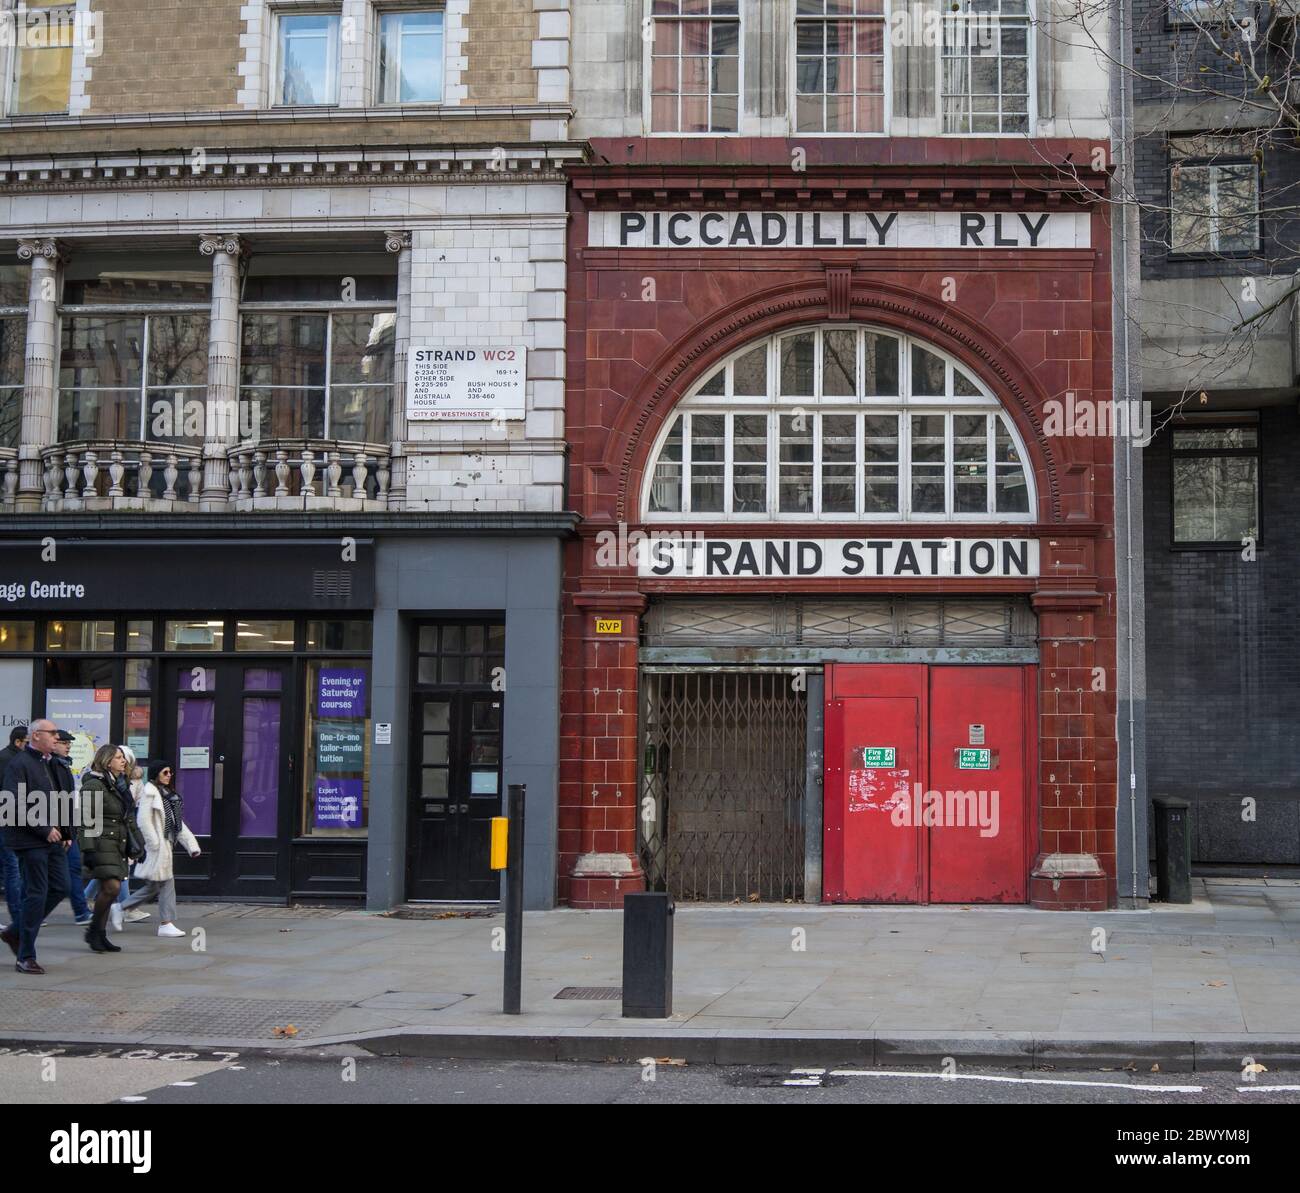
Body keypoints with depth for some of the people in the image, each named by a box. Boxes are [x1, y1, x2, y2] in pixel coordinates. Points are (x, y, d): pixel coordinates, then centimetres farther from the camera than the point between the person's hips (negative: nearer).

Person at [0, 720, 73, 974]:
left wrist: (66, 832, 14)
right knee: (36, 894, -6)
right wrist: (45, 829, -18)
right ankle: (26, 957, 3)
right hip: (30, 841, -9)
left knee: (60, 888, 7)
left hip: (52, 839, 9)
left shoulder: (50, 763, 17)